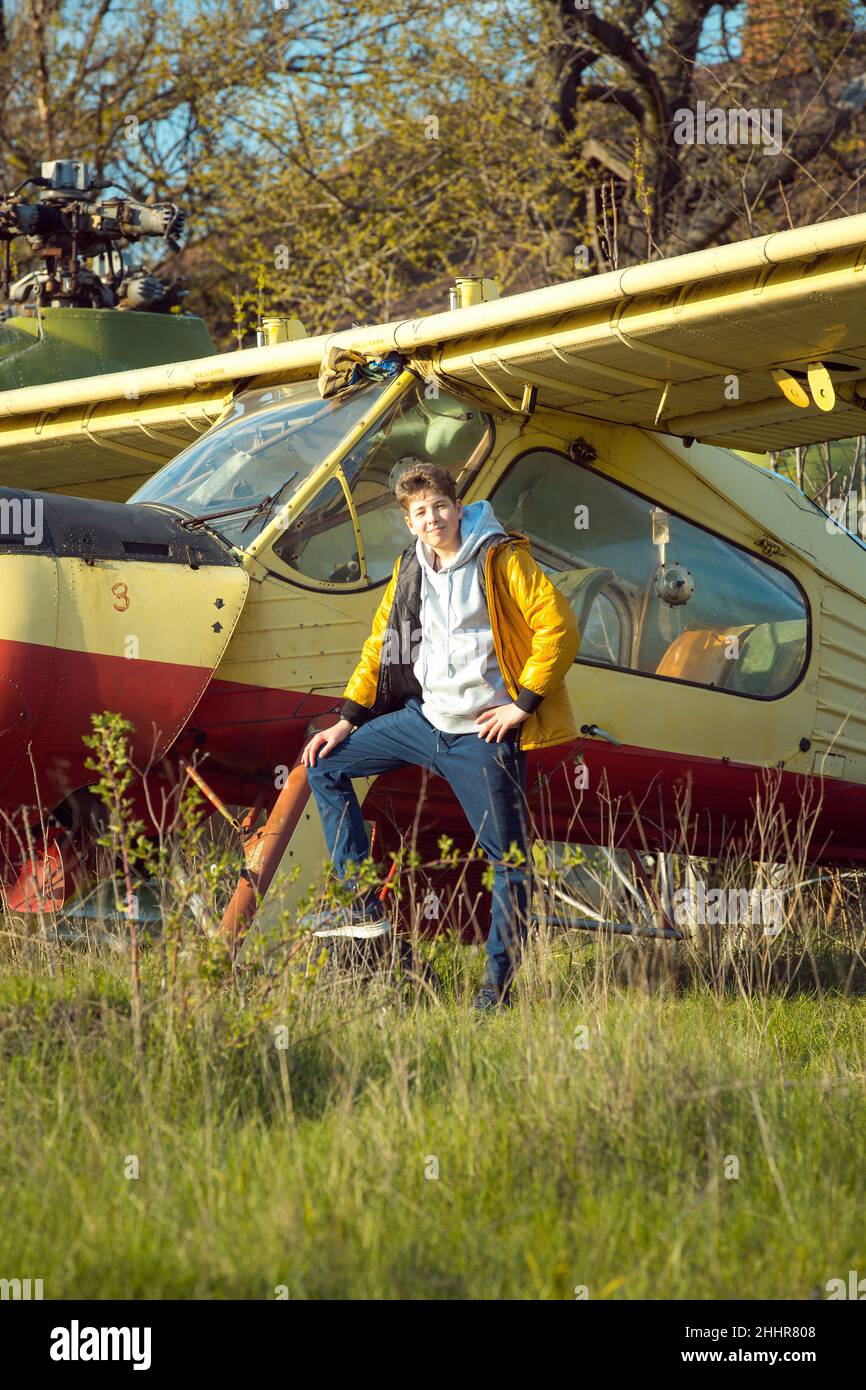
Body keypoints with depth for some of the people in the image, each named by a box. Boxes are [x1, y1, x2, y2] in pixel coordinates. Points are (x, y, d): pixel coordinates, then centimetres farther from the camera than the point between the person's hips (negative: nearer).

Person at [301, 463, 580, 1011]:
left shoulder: (501, 560, -9)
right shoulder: (409, 570, 10)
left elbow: (561, 628, -14)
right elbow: (380, 647, 17)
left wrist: (524, 703, -14)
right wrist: (347, 721, 11)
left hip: (482, 734, -7)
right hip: (423, 718, 7)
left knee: (510, 858, -4)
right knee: (325, 765, 7)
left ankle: (500, 982, 5)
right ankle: (362, 903, 7)